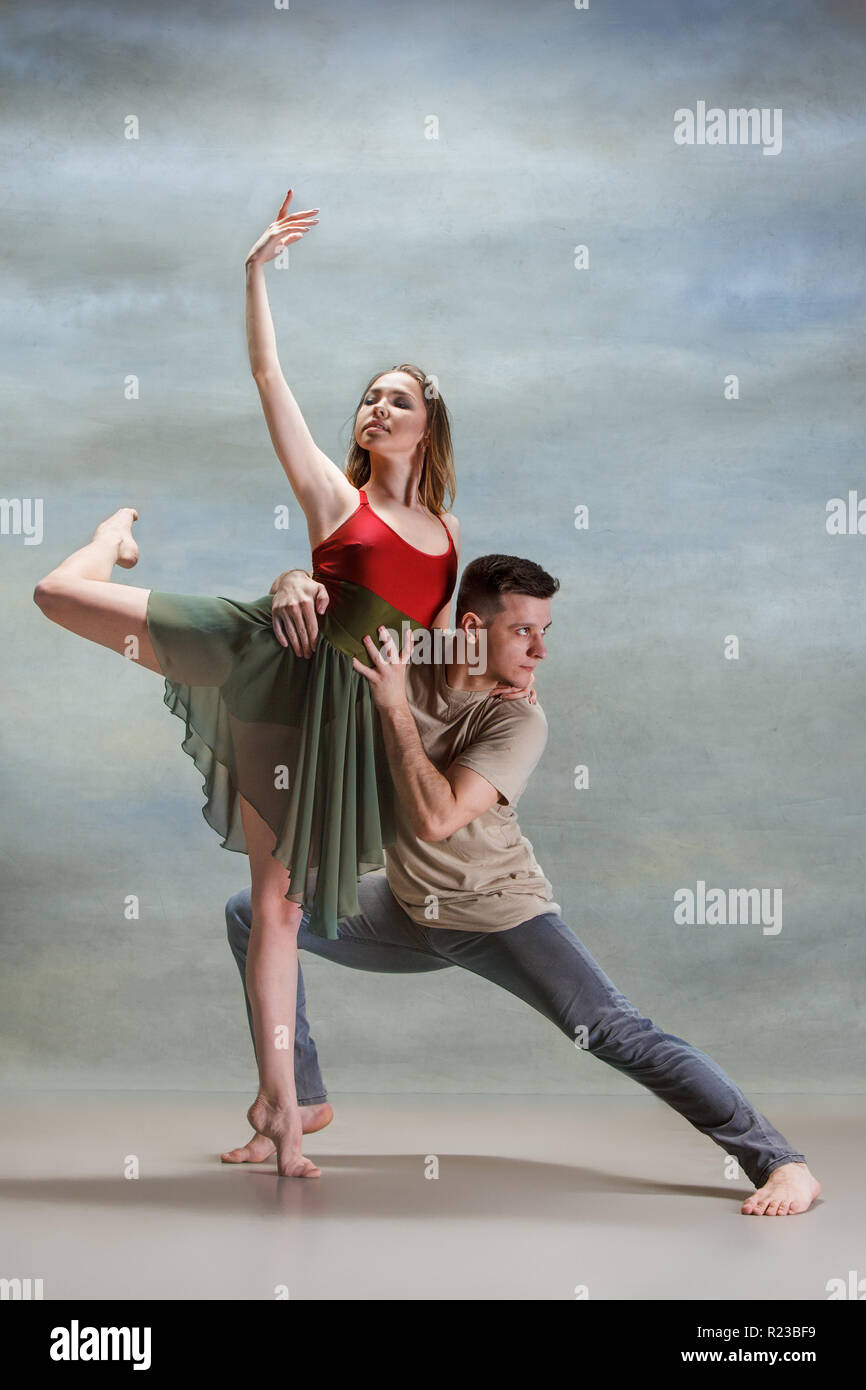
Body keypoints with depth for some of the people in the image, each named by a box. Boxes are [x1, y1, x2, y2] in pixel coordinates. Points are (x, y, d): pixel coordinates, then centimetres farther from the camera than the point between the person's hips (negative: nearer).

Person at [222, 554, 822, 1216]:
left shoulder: (520, 721, -20)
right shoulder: (401, 658, -9)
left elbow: (435, 818, -31)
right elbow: (318, 587, -3)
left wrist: (396, 709, -31)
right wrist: (295, 584, -27)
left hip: (500, 914, -5)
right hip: (409, 912, 5)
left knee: (615, 1032, -21)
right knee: (253, 913, 3)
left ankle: (784, 1165, -18)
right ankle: (303, 1099, 15)